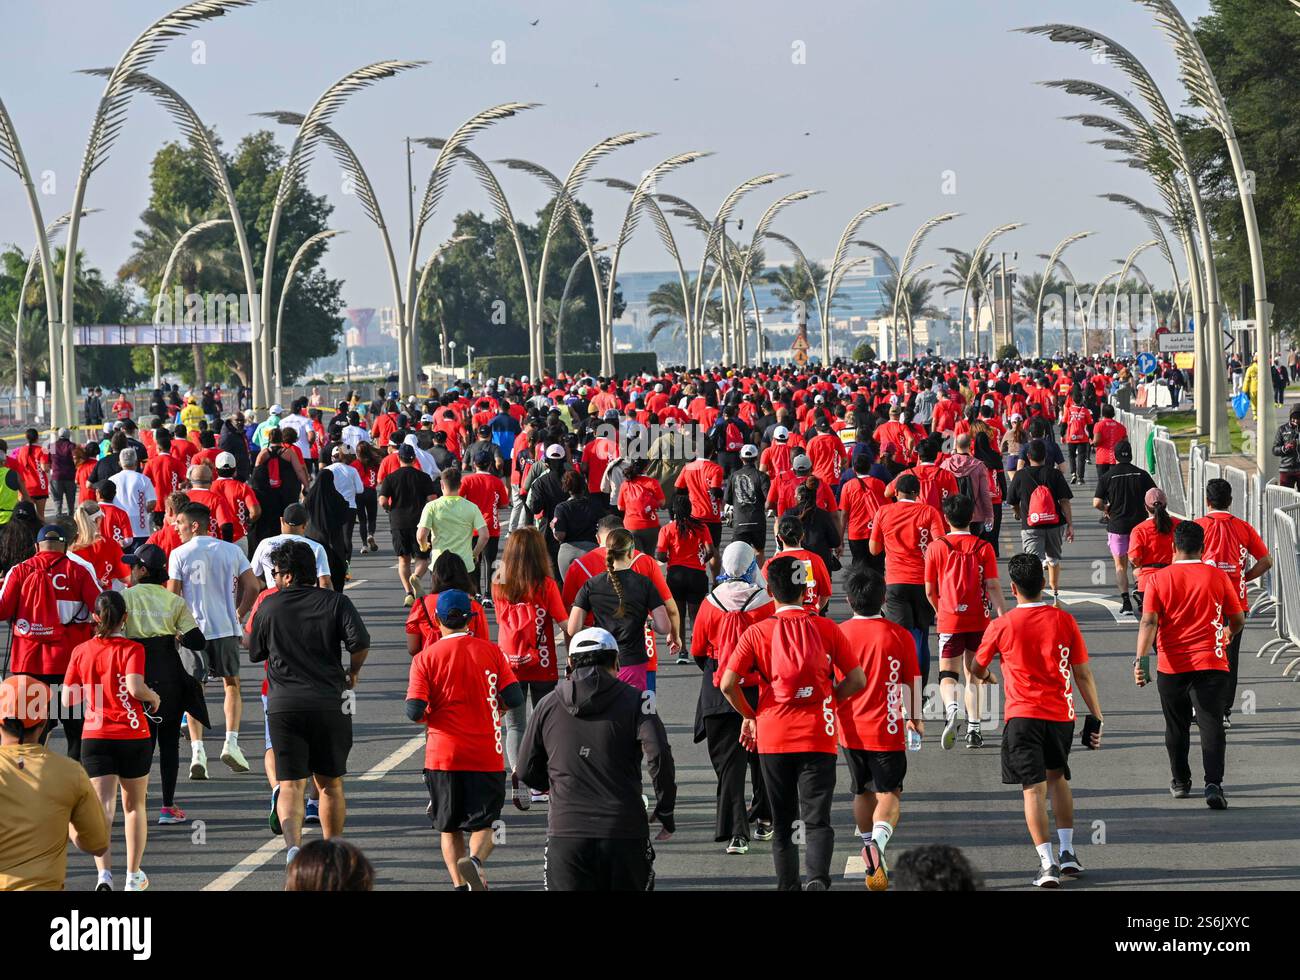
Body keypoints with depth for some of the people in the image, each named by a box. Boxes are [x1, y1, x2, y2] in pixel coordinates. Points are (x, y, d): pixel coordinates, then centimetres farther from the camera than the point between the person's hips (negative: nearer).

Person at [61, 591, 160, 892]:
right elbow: (135, 687, -22)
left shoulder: (80, 651, 2)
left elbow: (68, 699, 3)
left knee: (103, 807, -5)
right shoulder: (131, 649, -7)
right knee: (135, 805, 16)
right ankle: (134, 875, 25)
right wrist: (154, 697, -2)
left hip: (94, 737, 1)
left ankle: (104, 873, -25)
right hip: (133, 735, -1)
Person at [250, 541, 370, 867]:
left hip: (284, 704, -1)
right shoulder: (336, 602, 0)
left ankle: (293, 844, -26)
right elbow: (360, 642, -13)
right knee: (330, 783, 16)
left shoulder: (269, 606, 2)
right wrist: (352, 673, 5)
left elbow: (255, 653, 13)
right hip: (330, 702, 1)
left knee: (291, 784, -3)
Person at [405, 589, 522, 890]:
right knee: (483, 823, 7)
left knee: (449, 827, 13)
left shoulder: (425, 657, -3)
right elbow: (514, 699, -4)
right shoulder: (490, 651, 0)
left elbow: (414, 712, -11)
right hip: (487, 757, 0)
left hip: (443, 755, 0)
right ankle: (474, 860, -23)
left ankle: (460, 882, -1)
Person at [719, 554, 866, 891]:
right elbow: (857, 680, -1)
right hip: (818, 737, -1)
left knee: (782, 824, 13)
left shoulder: (757, 632, -2)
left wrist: (749, 716, 8)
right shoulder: (827, 629, 0)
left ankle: (788, 885, 14)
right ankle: (818, 878, -26)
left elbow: (727, 684, -8)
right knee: (817, 819, -3)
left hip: (772, 737, 1)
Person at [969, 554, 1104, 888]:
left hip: (1022, 716, -3)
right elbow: (1083, 675, 1)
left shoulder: (1001, 626, -5)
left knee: (1034, 789, -3)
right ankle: (1067, 852, 21)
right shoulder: (1064, 620, -2)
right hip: (1061, 714, 3)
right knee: (1057, 777, 23)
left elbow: (976, 669, 11)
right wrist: (1096, 716, 9)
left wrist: (986, 677, 34)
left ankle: (1048, 863, -12)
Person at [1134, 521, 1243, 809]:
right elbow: (1238, 620, 7)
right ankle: (1213, 784, -19)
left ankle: (1180, 782, 29)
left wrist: (1141, 659, -17)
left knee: (1176, 726, 17)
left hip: (1171, 666, 1)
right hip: (1211, 663, -1)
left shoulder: (1158, 579, -2)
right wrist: (1227, 634, 29)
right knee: (1211, 725, -4)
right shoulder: (1218, 577, -1)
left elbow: (1148, 622, -12)